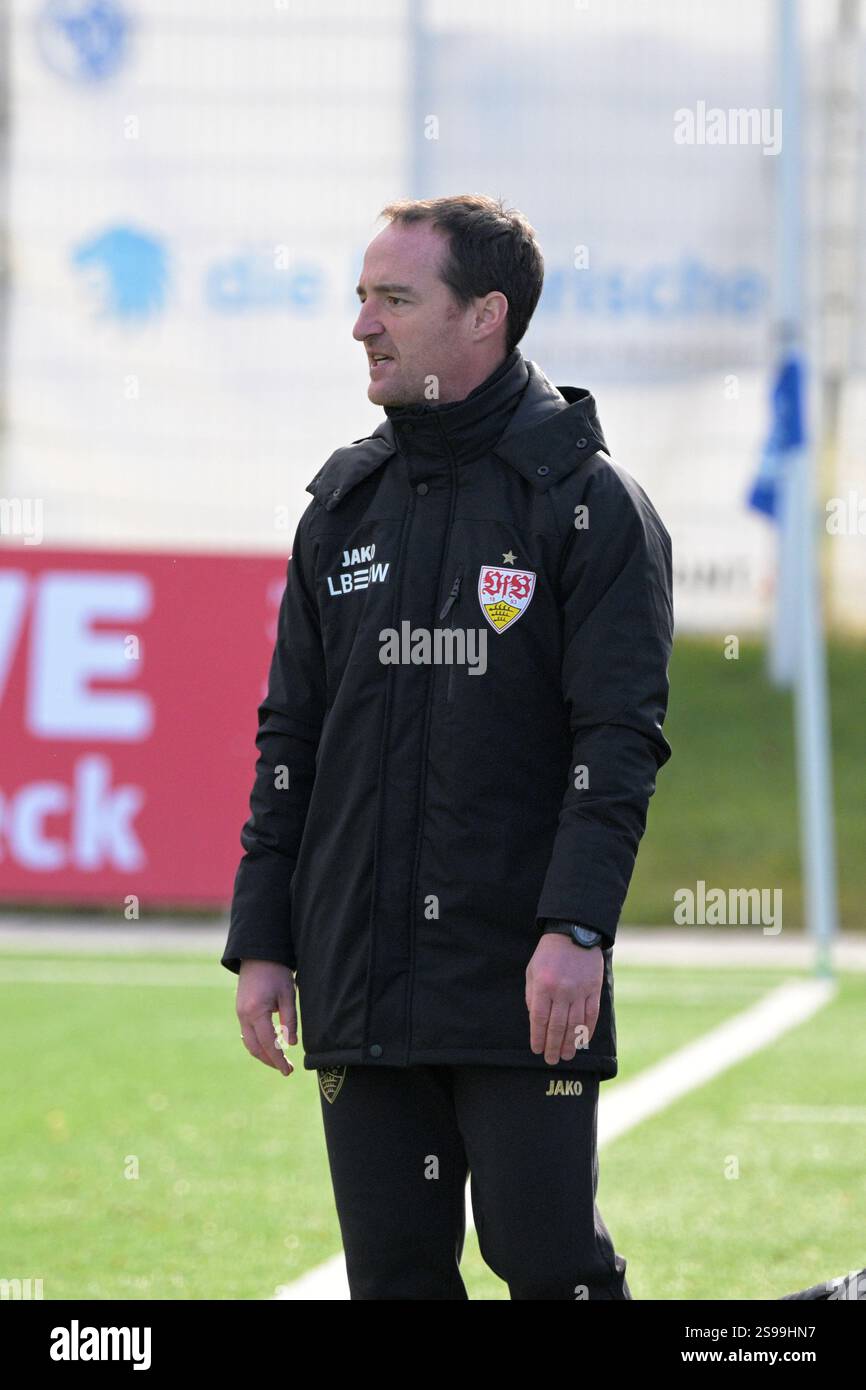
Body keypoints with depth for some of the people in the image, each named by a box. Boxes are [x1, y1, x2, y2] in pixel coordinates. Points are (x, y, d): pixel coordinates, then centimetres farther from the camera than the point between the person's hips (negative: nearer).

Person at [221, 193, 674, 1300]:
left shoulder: (585, 501, -3)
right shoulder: (344, 506, 13)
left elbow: (618, 737, -10)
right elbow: (289, 739, 16)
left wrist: (576, 928, -20)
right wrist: (262, 942, 9)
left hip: (524, 981, -5)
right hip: (359, 984, 5)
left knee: (549, 1259, -6)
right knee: (393, 1269, 6)